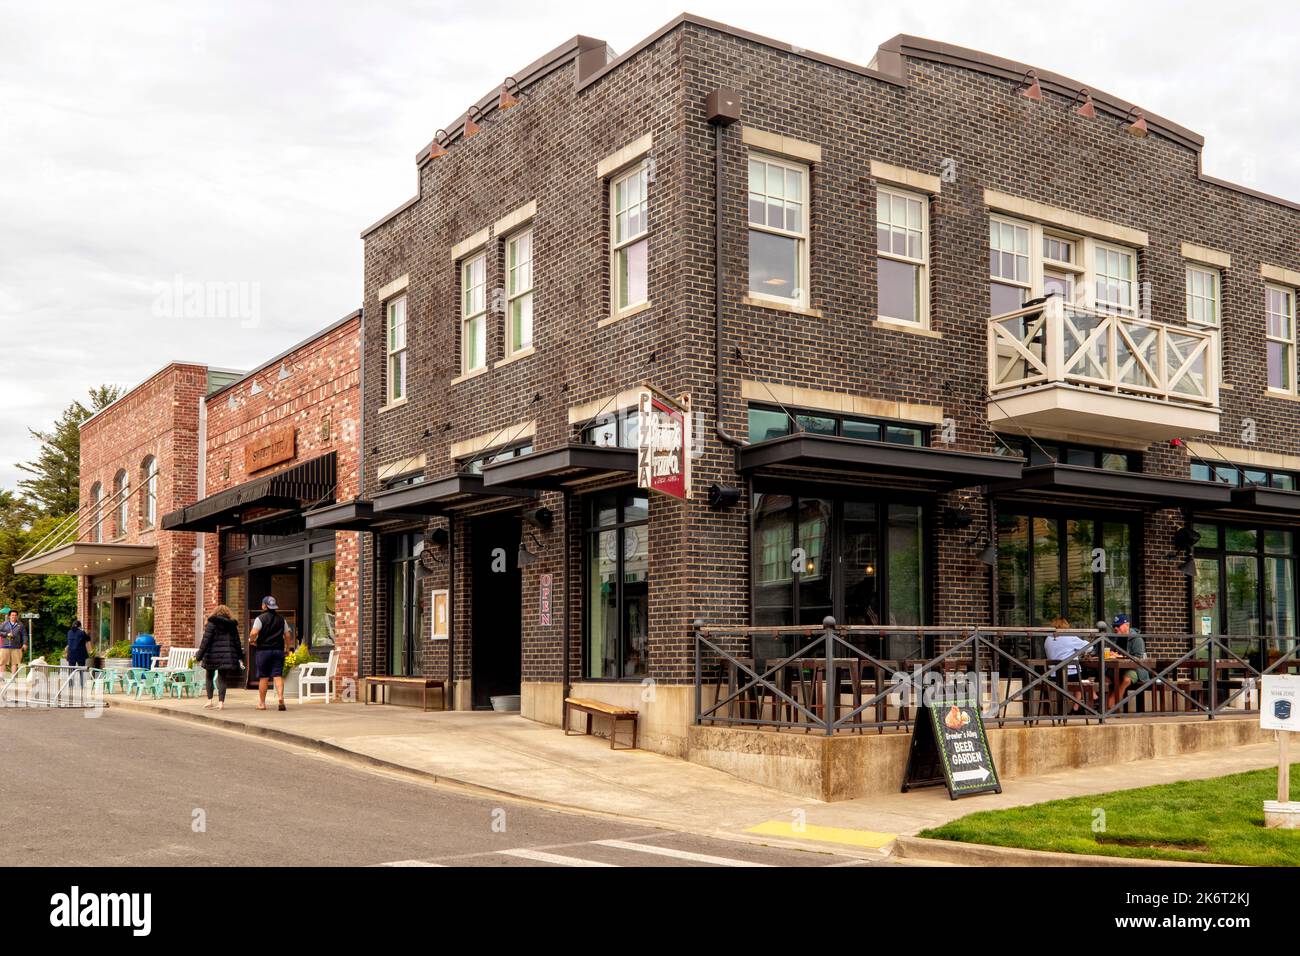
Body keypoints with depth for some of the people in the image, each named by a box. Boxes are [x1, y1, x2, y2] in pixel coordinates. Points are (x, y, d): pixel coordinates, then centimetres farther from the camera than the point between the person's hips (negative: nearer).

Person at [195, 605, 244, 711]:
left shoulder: (212, 623, -2)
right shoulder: (232, 625, 8)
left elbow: (205, 641, -8)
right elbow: (237, 642, 9)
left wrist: (199, 656, -5)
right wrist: (240, 657, 15)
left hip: (213, 654, -2)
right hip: (227, 655, 3)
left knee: (209, 676, 13)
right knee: (222, 678, 7)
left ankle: (209, 700, 4)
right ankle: (221, 702, -1)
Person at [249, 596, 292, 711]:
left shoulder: (260, 618, -5)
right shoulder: (281, 619, 9)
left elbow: (253, 633, -16)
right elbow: (288, 635, 11)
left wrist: (252, 640, 4)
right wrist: (287, 648, 23)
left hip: (263, 650, -3)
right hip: (278, 650, 3)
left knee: (263, 677, 5)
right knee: (278, 675, -1)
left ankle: (262, 703, 13)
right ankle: (281, 697, -22)